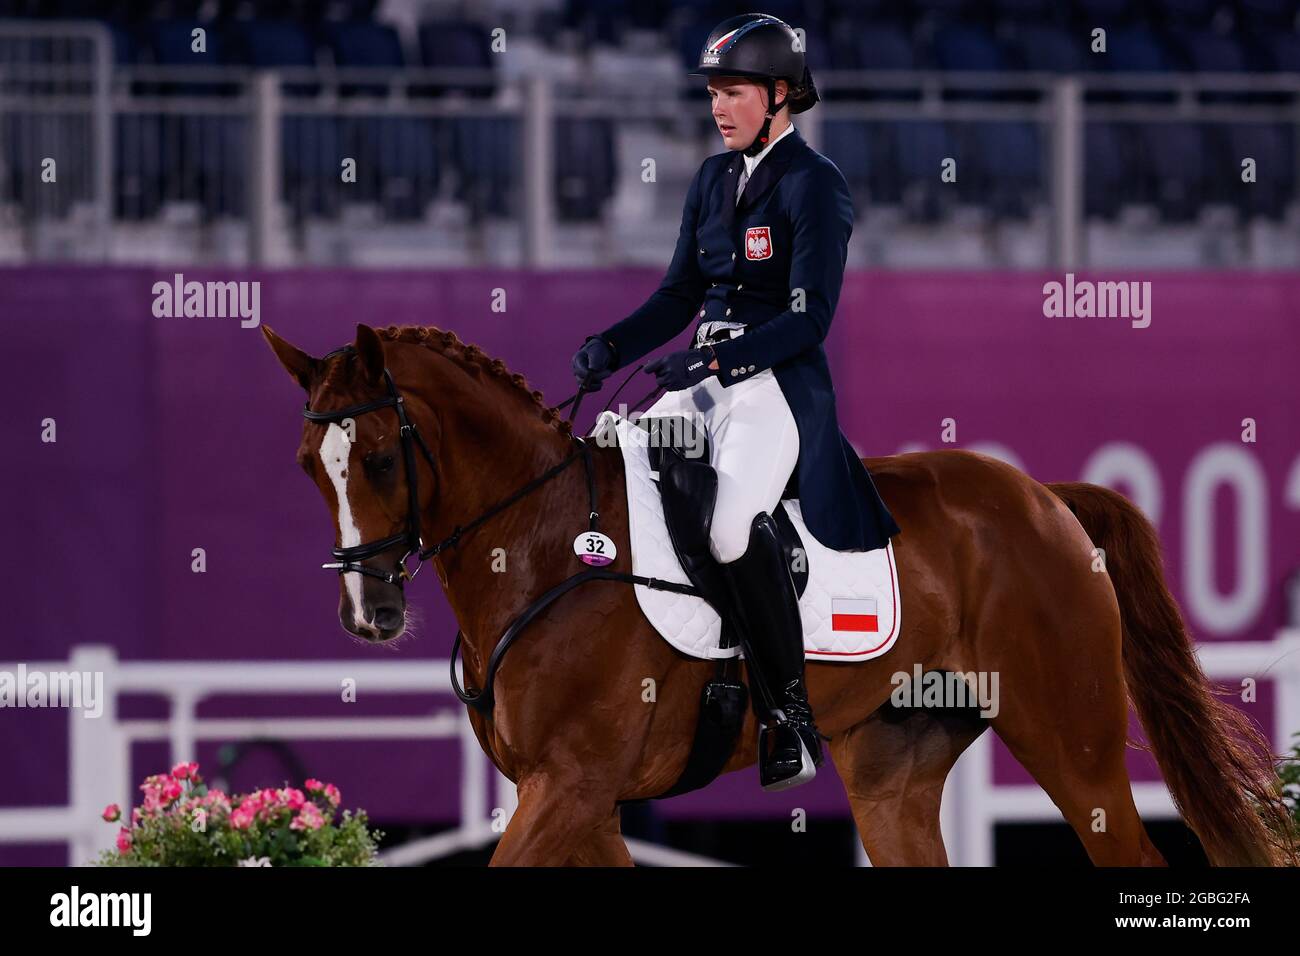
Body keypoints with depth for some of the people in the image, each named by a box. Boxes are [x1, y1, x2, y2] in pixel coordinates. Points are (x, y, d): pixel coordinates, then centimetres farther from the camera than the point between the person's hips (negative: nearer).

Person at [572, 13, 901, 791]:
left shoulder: (815, 185, -8)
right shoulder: (713, 180, 15)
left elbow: (809, 319, -15)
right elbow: (682, 293, 17)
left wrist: (715, 361, -25)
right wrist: (613, 346, 0)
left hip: (780, 384, -8)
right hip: (705, 380, 8)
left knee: (733, 522, -31)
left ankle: (794, 719, -24)